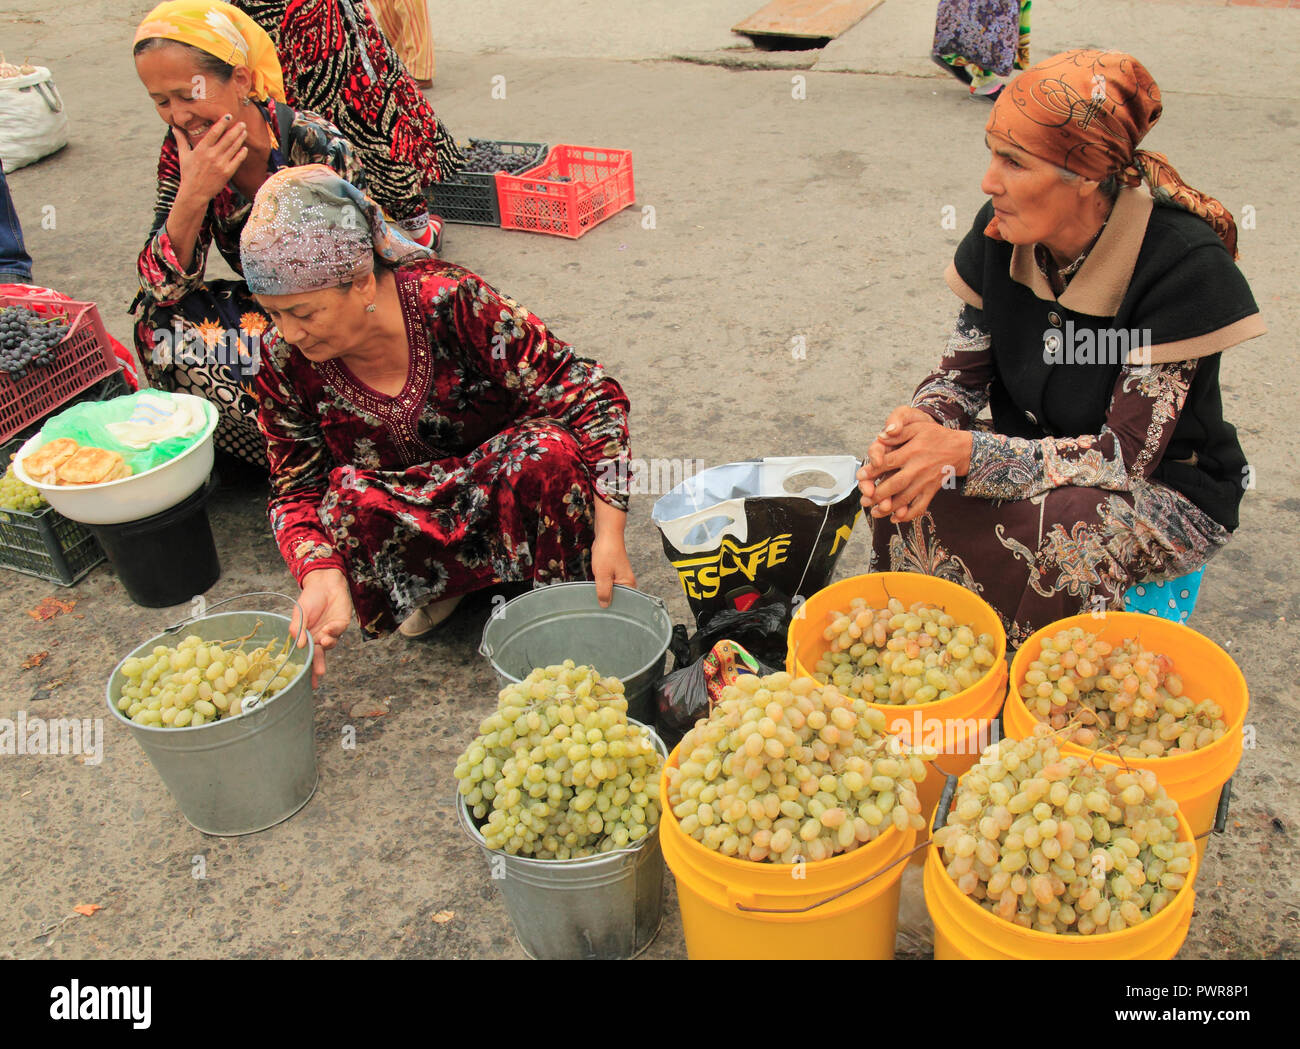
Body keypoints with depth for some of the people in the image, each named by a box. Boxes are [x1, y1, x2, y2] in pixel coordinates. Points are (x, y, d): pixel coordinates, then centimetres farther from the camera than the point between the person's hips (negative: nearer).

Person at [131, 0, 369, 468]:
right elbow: (161, 286, -13)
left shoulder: (318, 146, -21)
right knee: (157, 320, -19)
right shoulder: (183, 150, -5)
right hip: (267, 312, 6)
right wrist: (193, 195, -27)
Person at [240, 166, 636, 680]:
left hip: (509, 486, -2)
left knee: (550, 452, -34)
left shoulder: (451, 303, -26)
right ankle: (434, 584, -3)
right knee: (346, 495, -31)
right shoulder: (286, 365, -14)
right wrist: (322, 576, -30)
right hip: (409, 519, 2)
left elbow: (592, 397, -26)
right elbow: (297, 493, -7)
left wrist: (608, 535, -33)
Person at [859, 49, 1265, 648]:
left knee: (1063, 532, -36)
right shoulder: (1000, 233, -9)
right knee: (911, 493, -23)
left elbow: (1128, 454, -25)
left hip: (1166, 491, -4)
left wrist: (964, 452, -35)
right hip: (1040, 463, 5)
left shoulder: (1182, 264, -25)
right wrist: (922, 426, -25)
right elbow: (964, 368, 0)